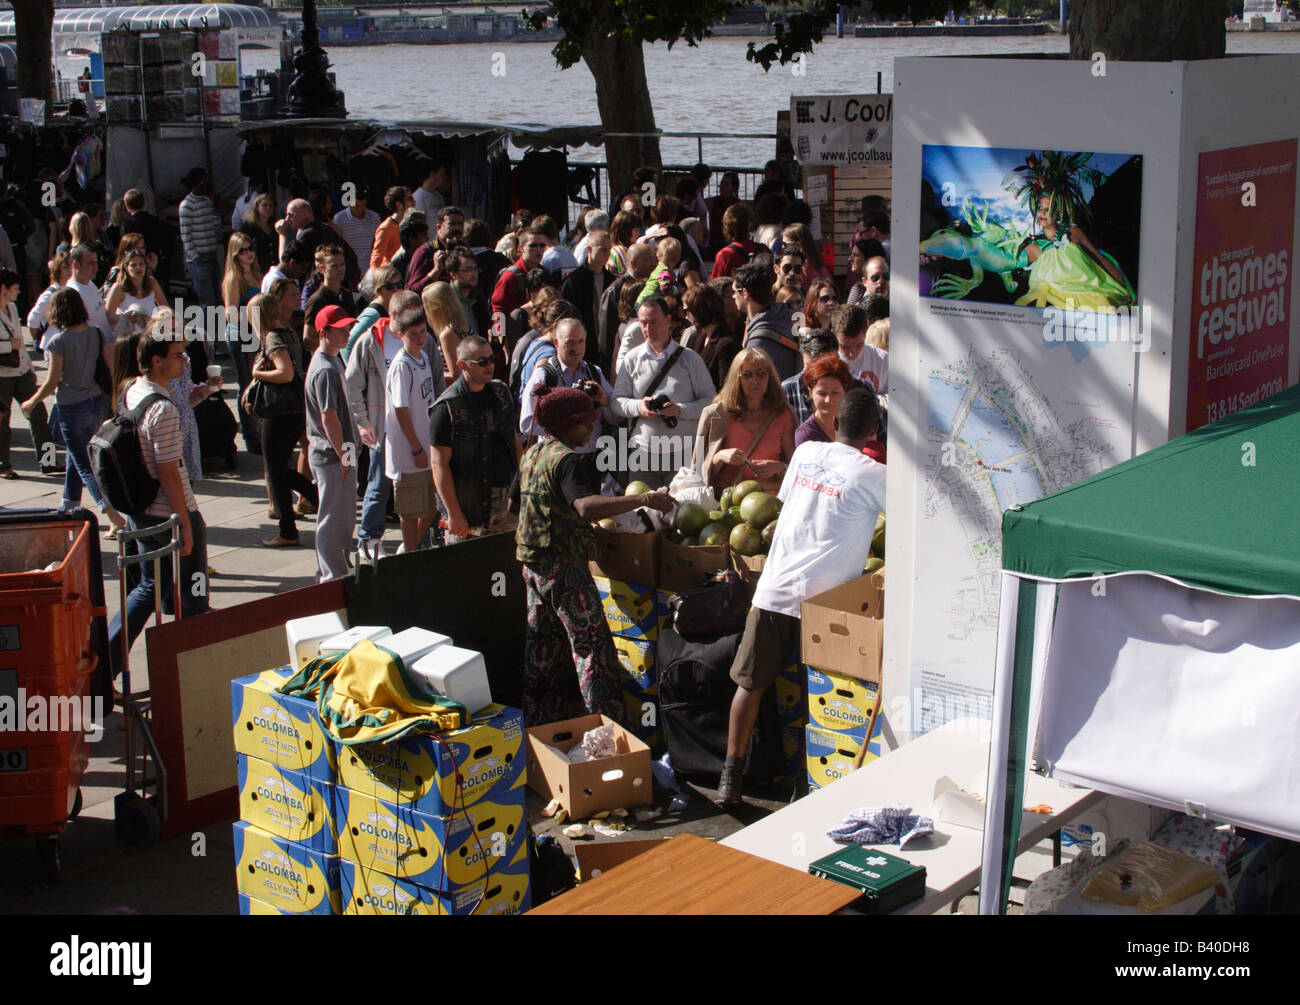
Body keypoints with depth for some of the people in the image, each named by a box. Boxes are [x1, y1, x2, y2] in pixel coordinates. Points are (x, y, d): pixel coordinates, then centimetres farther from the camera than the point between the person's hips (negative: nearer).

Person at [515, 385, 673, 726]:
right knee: (592, 644, -4)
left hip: (533, 563, 9)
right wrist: (646, 499, -39)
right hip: (564, 565, -9)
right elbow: (587, 507, -37)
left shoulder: (532, 453, 10)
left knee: (540, 640, 17)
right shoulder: (567, 459, -19)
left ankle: (535, 717, 25)